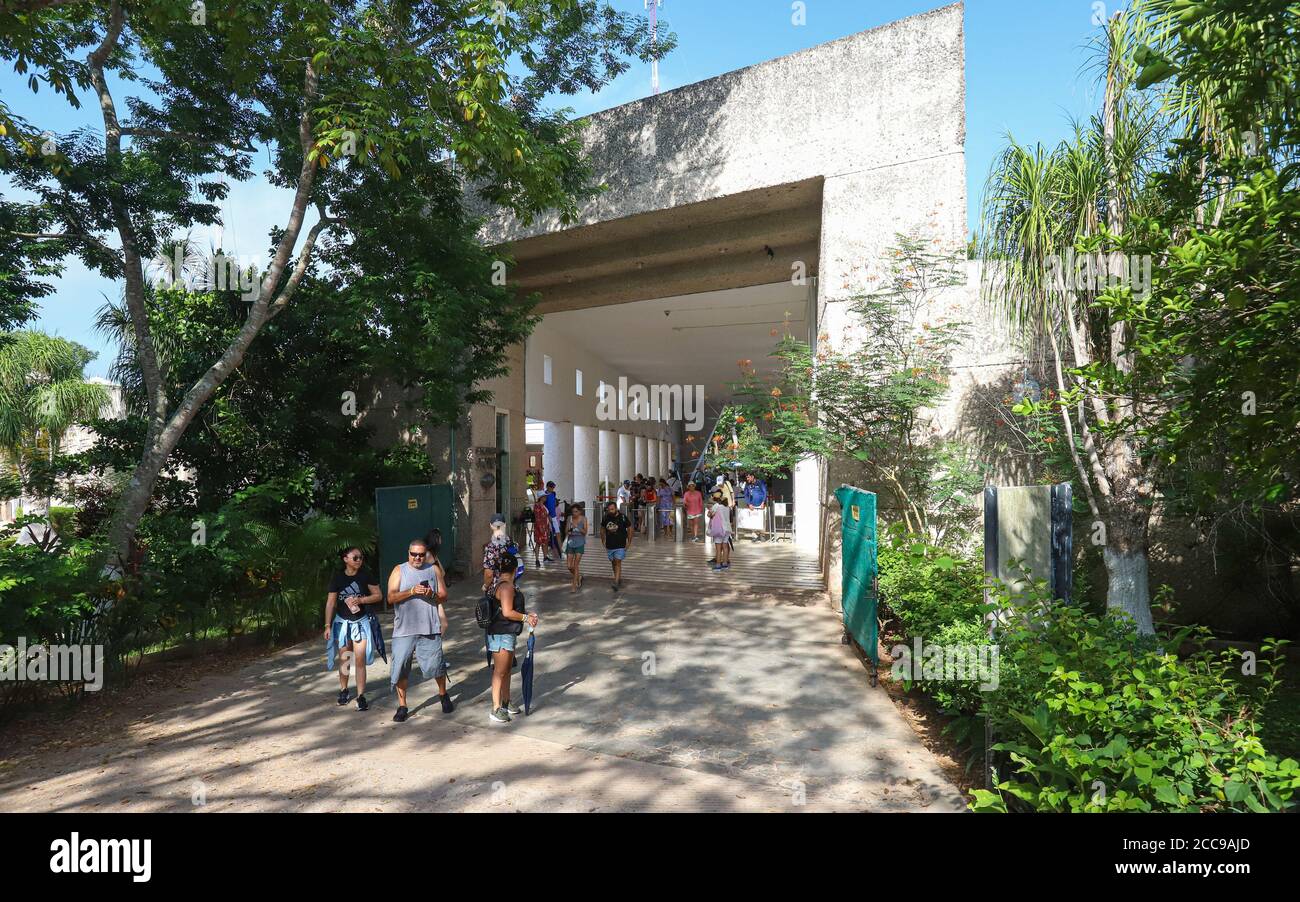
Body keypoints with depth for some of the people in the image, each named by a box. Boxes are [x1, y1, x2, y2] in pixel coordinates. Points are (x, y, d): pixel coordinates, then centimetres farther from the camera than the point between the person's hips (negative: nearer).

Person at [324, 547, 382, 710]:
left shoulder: (365, 575, -6)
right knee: (344, 660, 14)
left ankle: (361, 696, 5)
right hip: (342, 623, 1)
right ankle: (343, 690, 34)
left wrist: (360, 600, -17)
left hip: (361, 622, -1)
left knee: (360, 661, -3)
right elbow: (330, 602, -3)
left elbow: (378, 596, -3)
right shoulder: (337, 578, -6)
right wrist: (327, 625, -6)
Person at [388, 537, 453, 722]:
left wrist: (432, 594, -15)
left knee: (436, 665, 6)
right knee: (400, 668, 3)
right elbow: (391, 598, -8)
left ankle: (444, 696, 31)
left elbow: (444, 596, 6)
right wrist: (412, 591, -21)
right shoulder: (399, 570, 2)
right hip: (404, 629, 0)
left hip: (430, 629, 1)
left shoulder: (434, 570, 6)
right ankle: (402, 706, 20)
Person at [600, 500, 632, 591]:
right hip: (609, 545, 5)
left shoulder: (623, 517, -11)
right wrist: (603, 540, 11)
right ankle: (619, 579, 30)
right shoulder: (606, 518, 0)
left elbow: (629, 529, -3)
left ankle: (616, 583, -16)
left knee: (618, 562, -12)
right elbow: (602, 529, 16)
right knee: (613, 563, 13)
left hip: (620, 545, -5)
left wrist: (629, 542, -5)